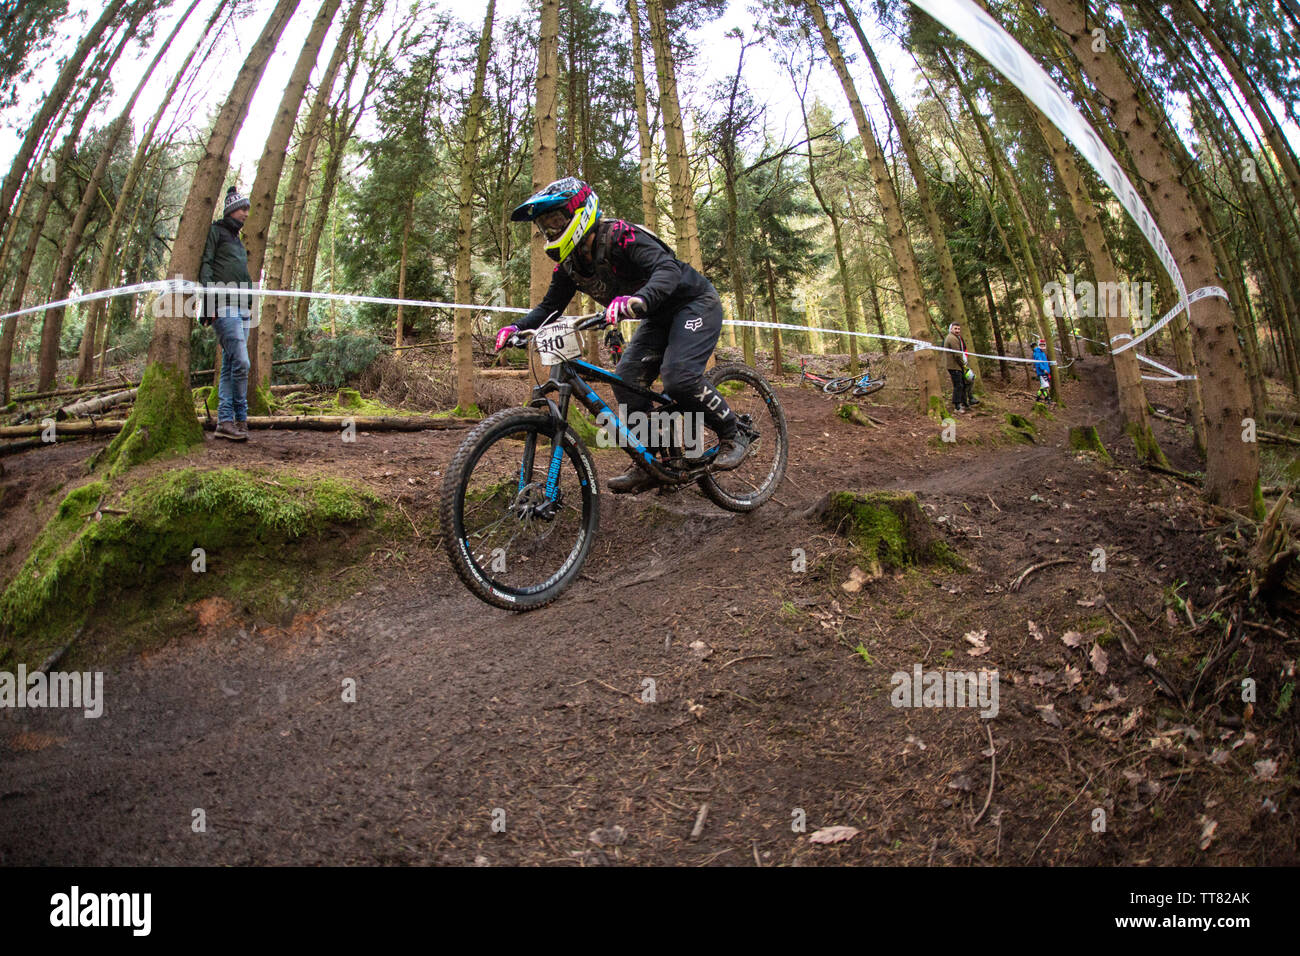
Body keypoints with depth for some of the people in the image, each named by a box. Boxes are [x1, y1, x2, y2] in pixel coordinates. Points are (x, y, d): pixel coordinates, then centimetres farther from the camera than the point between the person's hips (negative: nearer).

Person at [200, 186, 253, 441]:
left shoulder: (237, 239, 28)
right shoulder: (215, 231, 4)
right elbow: (205, 265, -6)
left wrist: (250, 304, 19)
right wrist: (209, 301, -16)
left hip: (241, 309, 8)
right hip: (223, 307, -8)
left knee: (230, 365, 4)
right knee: (240, 362, -16)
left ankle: (225, 421, 3)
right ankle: (240, 418, -11)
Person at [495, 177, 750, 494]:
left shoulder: (619, 236, -27)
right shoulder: (569, 264, -2)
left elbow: (668, 268, -41)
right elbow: (549, 307, 5)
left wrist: (638, 299, -61)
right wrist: (516, 328, -14)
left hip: (695, 303, -8)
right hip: (659, 317, 8)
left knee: (678, 376, -27)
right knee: (626, 379, -9)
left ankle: (733, 435, -6)